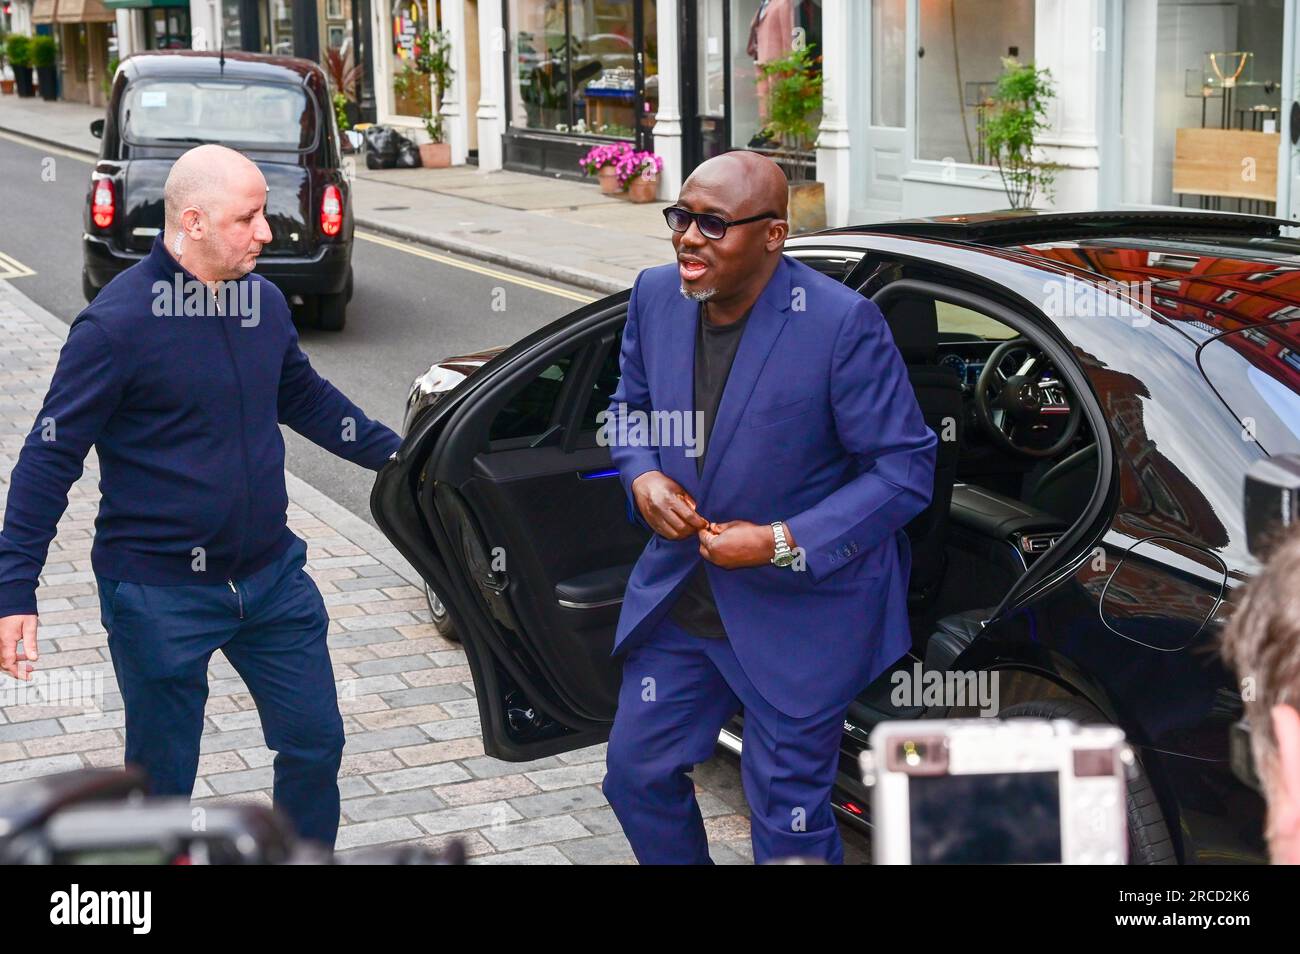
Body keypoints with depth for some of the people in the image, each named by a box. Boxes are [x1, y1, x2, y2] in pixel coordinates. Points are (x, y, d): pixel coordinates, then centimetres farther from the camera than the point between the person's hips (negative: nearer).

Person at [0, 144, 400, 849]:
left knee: (316, 743, 12)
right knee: (163, 774, 9)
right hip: (159, 595, -6)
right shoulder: (118, 322, -17)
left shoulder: (263, 301, 2)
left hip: (271, 574, 6)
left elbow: (304, 397, 20)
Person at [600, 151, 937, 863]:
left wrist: (781, 544, -24)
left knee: (787, 819, 8)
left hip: (798, 616, -6)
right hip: (678, 599, 6)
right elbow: (629, 406, 13)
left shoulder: (842, 323, -23)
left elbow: (905, 466, -18)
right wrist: (642, 477, -9)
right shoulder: (656, 296, -5)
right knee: (636, 773, 18)